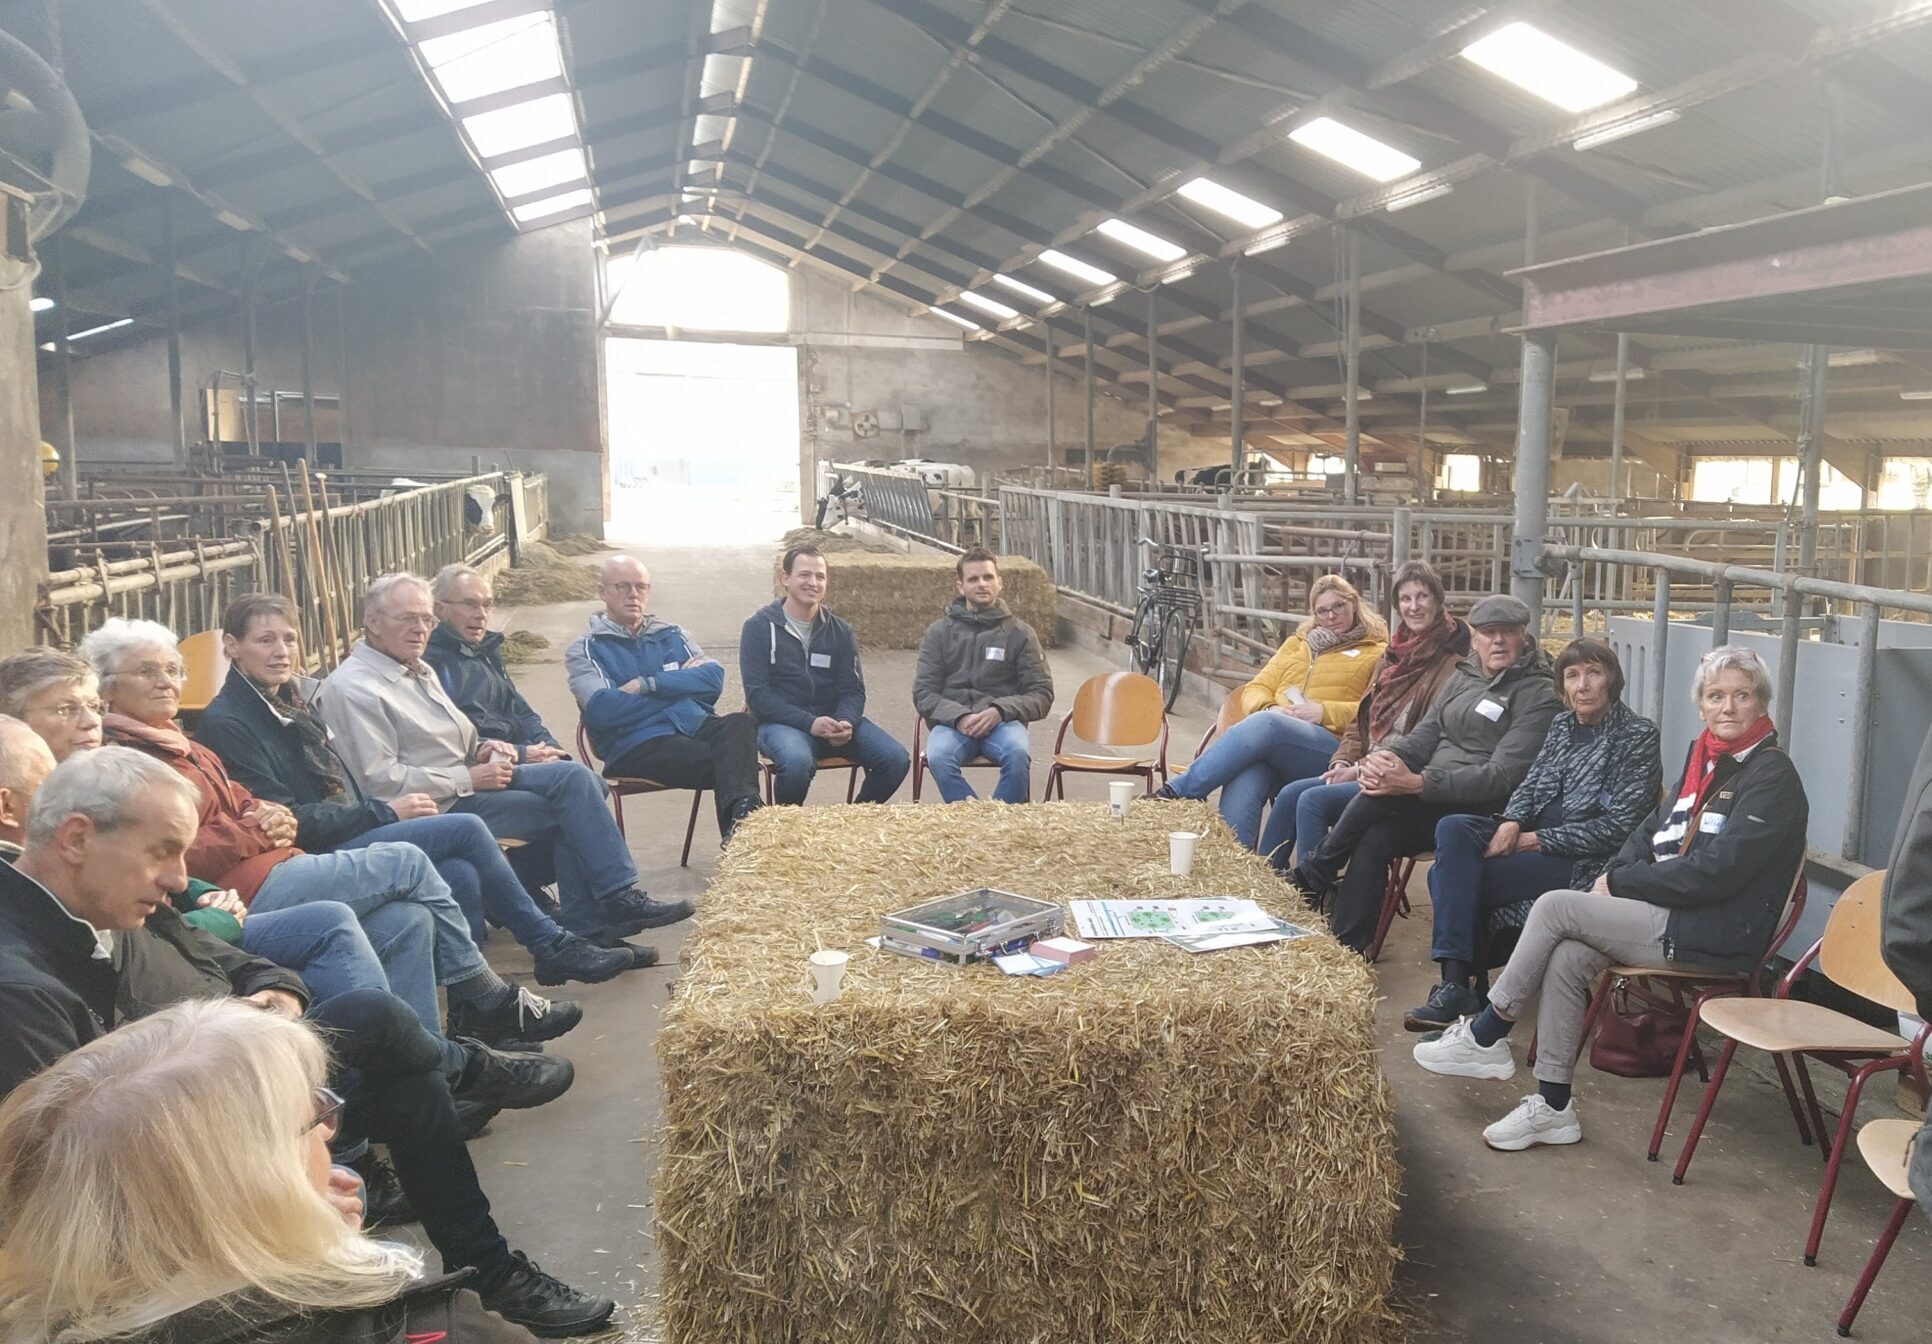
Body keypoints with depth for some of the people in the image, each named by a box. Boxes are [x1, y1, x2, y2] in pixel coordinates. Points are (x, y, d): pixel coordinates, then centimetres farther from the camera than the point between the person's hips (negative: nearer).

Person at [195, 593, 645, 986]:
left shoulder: (292, 699, 16)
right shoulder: (224, 724, -9)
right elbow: (287, 822, -16)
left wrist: (387, 812, 0)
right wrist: (385, 813, -14)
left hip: (348, 840, 7)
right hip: (313, 860, -7)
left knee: (460, 876, -20)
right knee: (466, 829, -16)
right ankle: (552, 944, -5)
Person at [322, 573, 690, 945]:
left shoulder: (417, 670, 16)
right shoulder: (351, 689, -13)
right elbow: (380, 781, -20)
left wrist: (482, 749, 3)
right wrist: (469, 779, -18)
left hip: (469, 777, 9)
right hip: (438, 804, -9)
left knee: (574, 777, -13)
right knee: (569, 808, -18)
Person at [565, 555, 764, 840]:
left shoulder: (671, 635, 23)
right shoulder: (585, 649, 10)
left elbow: (714, 677, 5)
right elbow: (601, 709, -10)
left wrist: (647, 684, -8)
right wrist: (683, 683, 1)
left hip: (695, 726, 4)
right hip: (637, 746, -4)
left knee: (740, 723, -32)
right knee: (727, 763, -31)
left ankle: (740, 814, -53)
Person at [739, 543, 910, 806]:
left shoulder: (841, 632, 11)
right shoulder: (760, 627, -1)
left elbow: (853, 690, 8)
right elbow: (757, 695, -8)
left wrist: (846, 722, -17)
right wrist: (810, 723, -21)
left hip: (833, 718, 4)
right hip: (781, 722, -4)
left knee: (896, 759, -18)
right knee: (797, 762, -38)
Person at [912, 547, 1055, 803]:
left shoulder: (1020, 633, 12)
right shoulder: (939, 632, 13)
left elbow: (1042, 695, 8)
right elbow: (923, 694, 8)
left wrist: (1000, 711, -11)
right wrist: (959, 717, -13)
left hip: (1002, 722, 0)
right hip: (951, 721, 0)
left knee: (1019, 754, -34)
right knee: (938, 757, -34)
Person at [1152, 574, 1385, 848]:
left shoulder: (1378, 653, 18)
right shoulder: (1297, 643, 32)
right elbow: (1256, 689, 23)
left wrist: (1324, 711, -10)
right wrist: (1269, 709, -1)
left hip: (1331, 748, -3)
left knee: (1263, 725, -36)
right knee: (1244, 779, -35)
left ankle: (1177, 792, -35)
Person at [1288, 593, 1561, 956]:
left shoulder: (1538, 695, -6)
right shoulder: (1464, 677, 17)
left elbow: (1502, 775, -16)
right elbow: (1425, 735, 12)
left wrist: (1417, 783, -27)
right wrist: (1386, 756, -14)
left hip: (1481, 810, -6)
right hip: (1430, 806, 6)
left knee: (1382, 795, -29)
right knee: (1373, 840, -25)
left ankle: (1312, 877, -13)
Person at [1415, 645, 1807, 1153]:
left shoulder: (1773, 776, -11)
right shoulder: (1704, 757, 15)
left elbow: (1715, 871, -18)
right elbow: (1654, 831, 19)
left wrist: (1620, 882, -12)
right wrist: (1614, 876, 0)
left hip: (1718, 934, -7)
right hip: (1673, 913, 7)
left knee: (1555, 907, -18)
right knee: (1566, 957, -16)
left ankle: (1484, 1039, -5)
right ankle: (1553, 1107, -7)